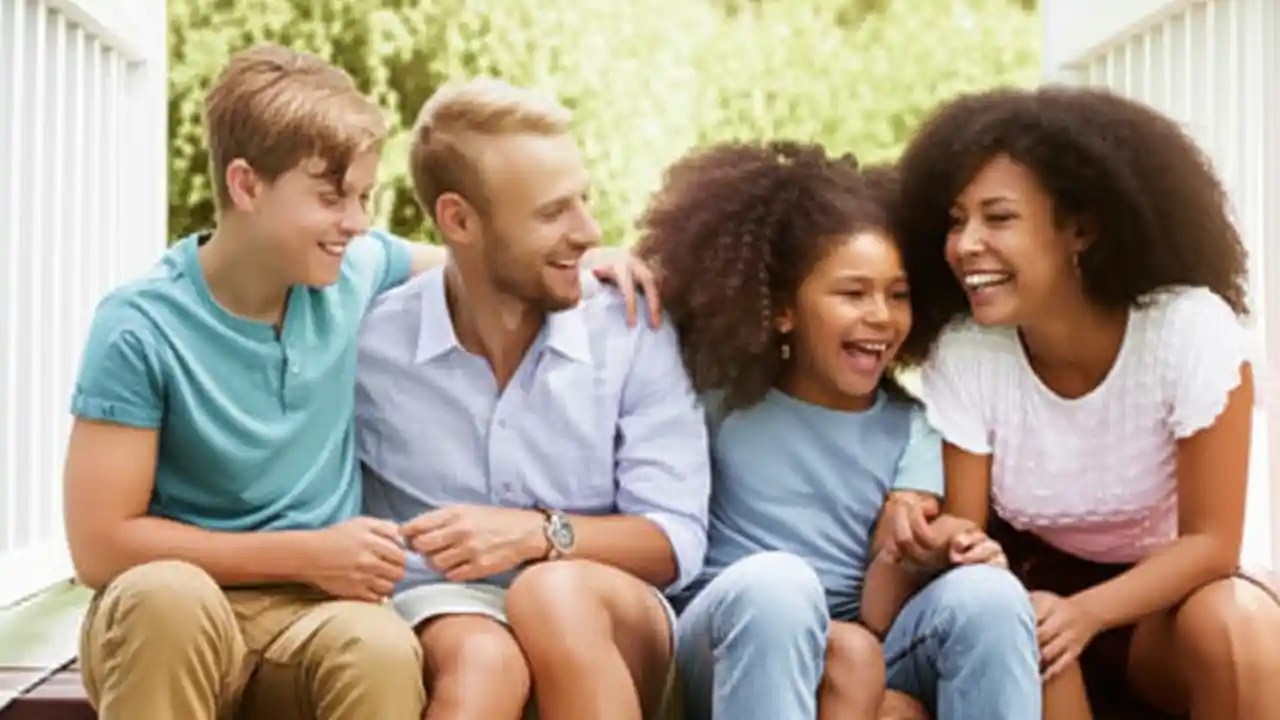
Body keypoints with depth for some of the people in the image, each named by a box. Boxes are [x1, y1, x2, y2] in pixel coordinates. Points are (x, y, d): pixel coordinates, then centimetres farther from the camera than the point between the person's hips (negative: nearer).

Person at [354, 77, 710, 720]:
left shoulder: (635, 332, 0)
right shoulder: (368, 341, -1)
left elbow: (676, 542, -4)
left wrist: (541, 533, -20)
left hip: (608, 642, 1)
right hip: (439, 618, 0)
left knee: (558, 593, -35)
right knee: (482, 656, -36)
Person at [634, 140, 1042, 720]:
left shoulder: (909, 428, 5)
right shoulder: (718, 397, 1)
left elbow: (878, 618, -4)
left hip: (860, 663, 2)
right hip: (725, 649, -2)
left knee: (986, 593, -24)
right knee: (774, 581, -34)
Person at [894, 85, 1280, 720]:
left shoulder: (1192, 329, -24)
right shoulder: (963, 356, -17)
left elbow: (1212, 541, -21)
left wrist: (1085, 614, -36)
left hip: (1163, 595, -1)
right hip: (1039, 584, 1)